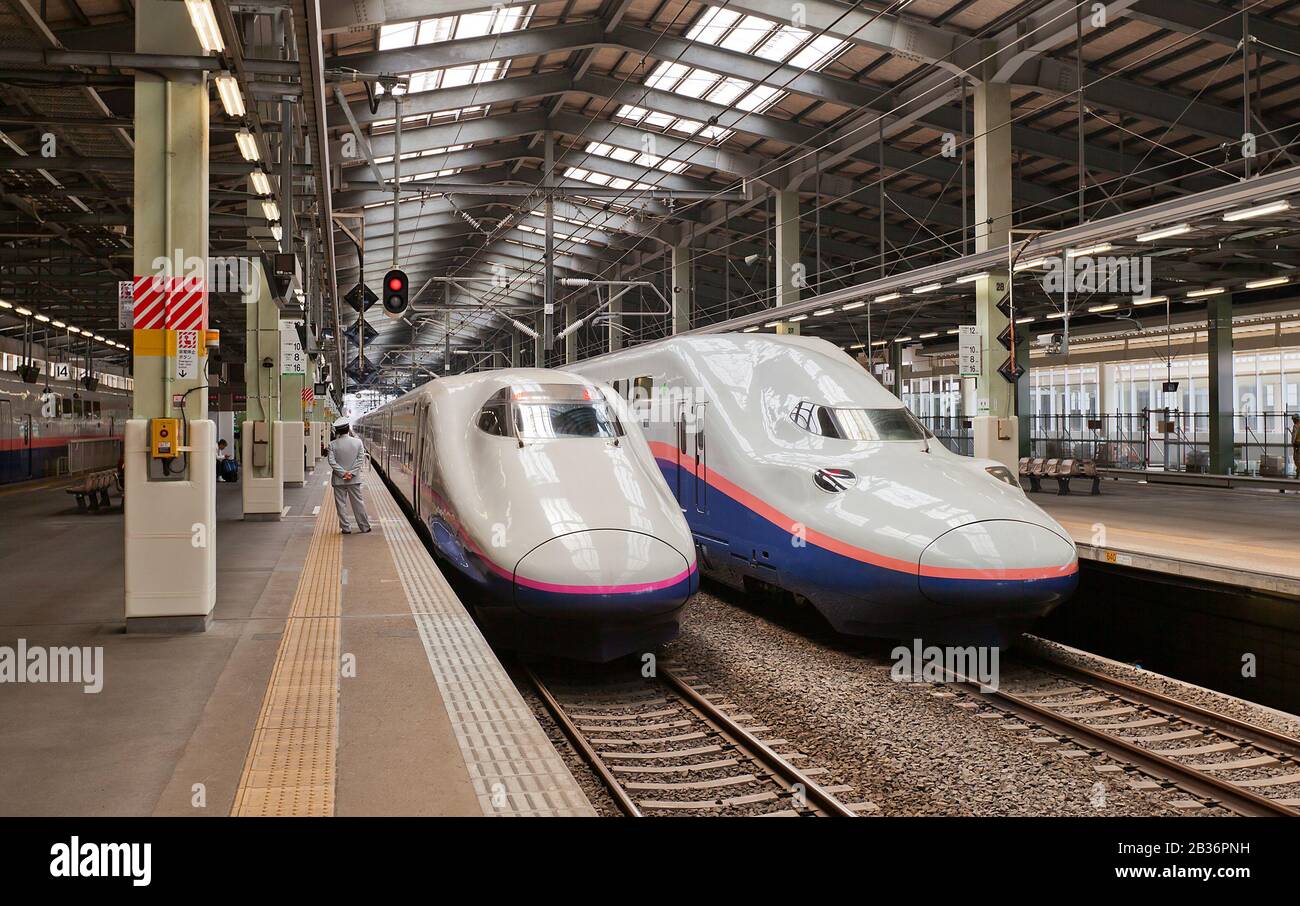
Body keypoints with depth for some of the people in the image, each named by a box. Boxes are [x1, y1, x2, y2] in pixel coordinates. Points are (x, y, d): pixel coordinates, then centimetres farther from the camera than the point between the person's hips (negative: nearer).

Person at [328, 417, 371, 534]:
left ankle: (346, 528, 9)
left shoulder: (332, 444, -6)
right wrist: (352, 473, -8)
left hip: (338, 480, -1)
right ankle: (364, 526, 16)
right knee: (358, 502, 10)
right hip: (354, 480, 1)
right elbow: (361, 459, -7)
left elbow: (332, 461, -12)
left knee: (341, 504, 7)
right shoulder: (357, 442, -3)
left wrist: (343, 473, -11)